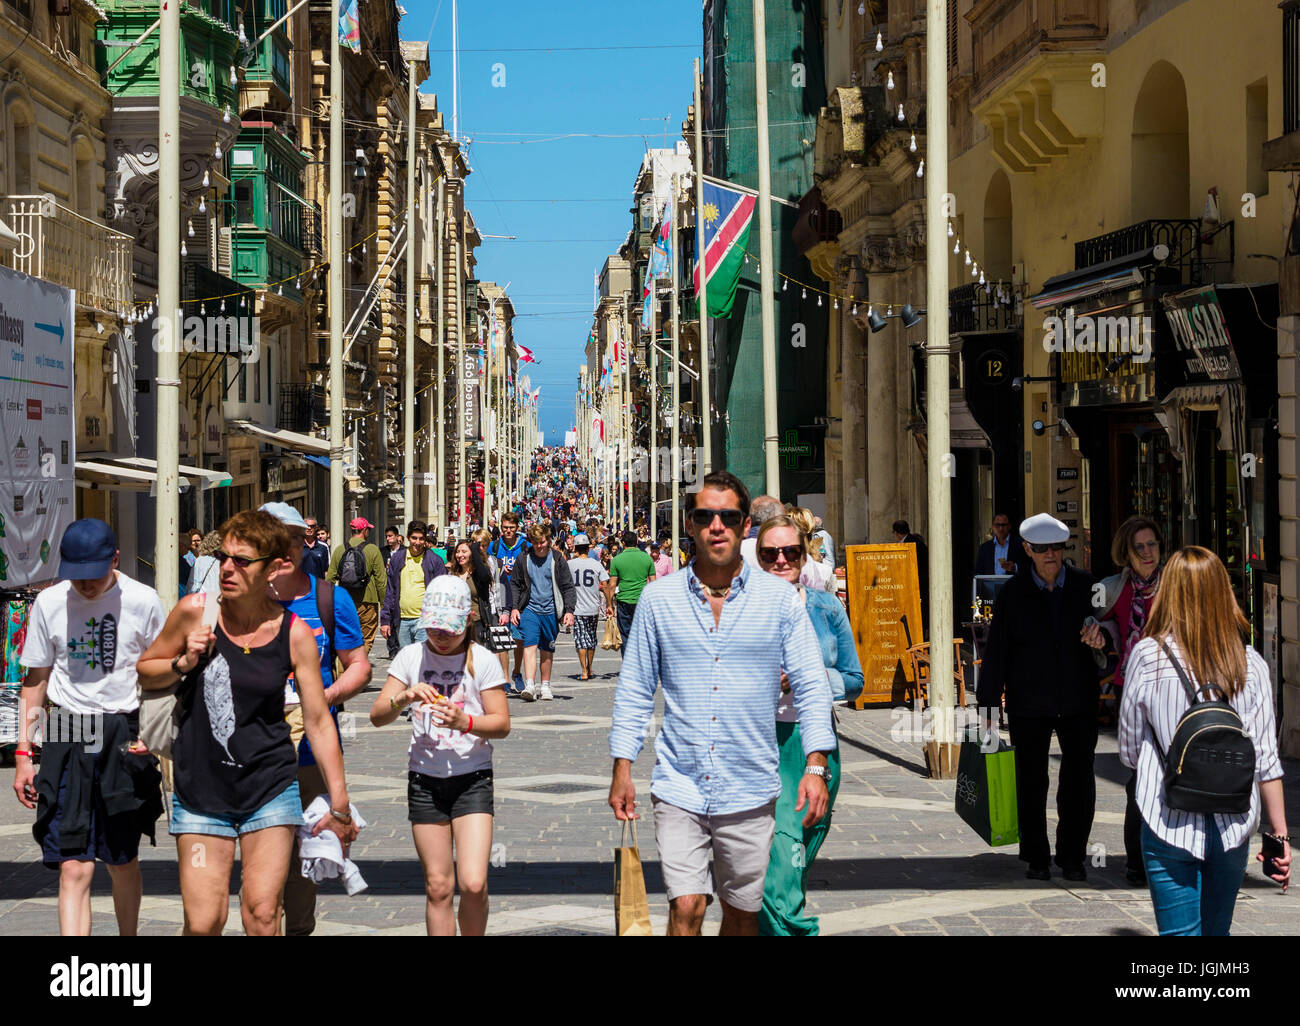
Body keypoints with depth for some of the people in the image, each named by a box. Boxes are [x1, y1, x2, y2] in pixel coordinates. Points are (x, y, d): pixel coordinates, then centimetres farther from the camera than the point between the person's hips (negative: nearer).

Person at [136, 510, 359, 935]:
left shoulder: (295, 635, -6)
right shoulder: (195, 613, -6)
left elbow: (319, 722, 0)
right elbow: (144, 673, 10)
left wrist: (339, 804, 1)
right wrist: (184, 664, -11)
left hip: (270, 788, 0)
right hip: (200, 789, 0)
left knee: (262, 917, -3)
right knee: (203, 923, -4)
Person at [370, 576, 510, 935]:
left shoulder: (482, 660, -3)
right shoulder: (411, 656, 3)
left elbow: (502, 724, -4)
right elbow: (377, 716, 0)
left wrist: (465, 722, -22)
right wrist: (403, 698, -19)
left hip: (472, 778, -2)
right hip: (424, 781, 2)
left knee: (473, 883, -13)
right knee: (438, 887, 6)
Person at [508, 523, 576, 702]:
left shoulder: (557, 560, 1)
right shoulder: (523, 561, 3)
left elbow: (568, 587, 4)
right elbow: (514, 584, 10)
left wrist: (569, 610, -5)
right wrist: (514, 607, 1)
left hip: (550, 611, 1)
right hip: (529, 609, -1)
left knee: (547, 650, 10)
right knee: (530, 645, -16)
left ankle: (545, 686, 22)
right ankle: (529, 685, -25)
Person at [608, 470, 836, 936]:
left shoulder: (780, 598, 0)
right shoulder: (659, 598, 2)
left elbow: (811, 687, 1)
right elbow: (635, 689, 8)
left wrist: (816, 766, -8)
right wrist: (622, 769, 4)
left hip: (750, 789, 1)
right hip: (679, 786, 0)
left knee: (742, 912, 11)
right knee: (686, 907, -11)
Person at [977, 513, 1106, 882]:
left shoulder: (1085, 585, 1)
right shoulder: (1013, 592, -3)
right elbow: (996, 651, -1)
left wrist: (1099, 635, -17)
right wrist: (988, 705, -3)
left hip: (1078, 701, 1)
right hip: (1029, 703, -1)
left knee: (1079, 781, 3)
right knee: (1031, 782, 6)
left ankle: (1072, 856, 17)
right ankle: (1036, 859, 18)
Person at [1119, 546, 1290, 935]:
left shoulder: (1147, 657, -8)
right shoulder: (1250, 664, -2)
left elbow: (1129, 750, 1)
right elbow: (1266, 759, -2)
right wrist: (1280, 834, 5)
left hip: (1170, 826, -3)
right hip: (1232, 829, 3)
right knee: (1217, 930, 19)